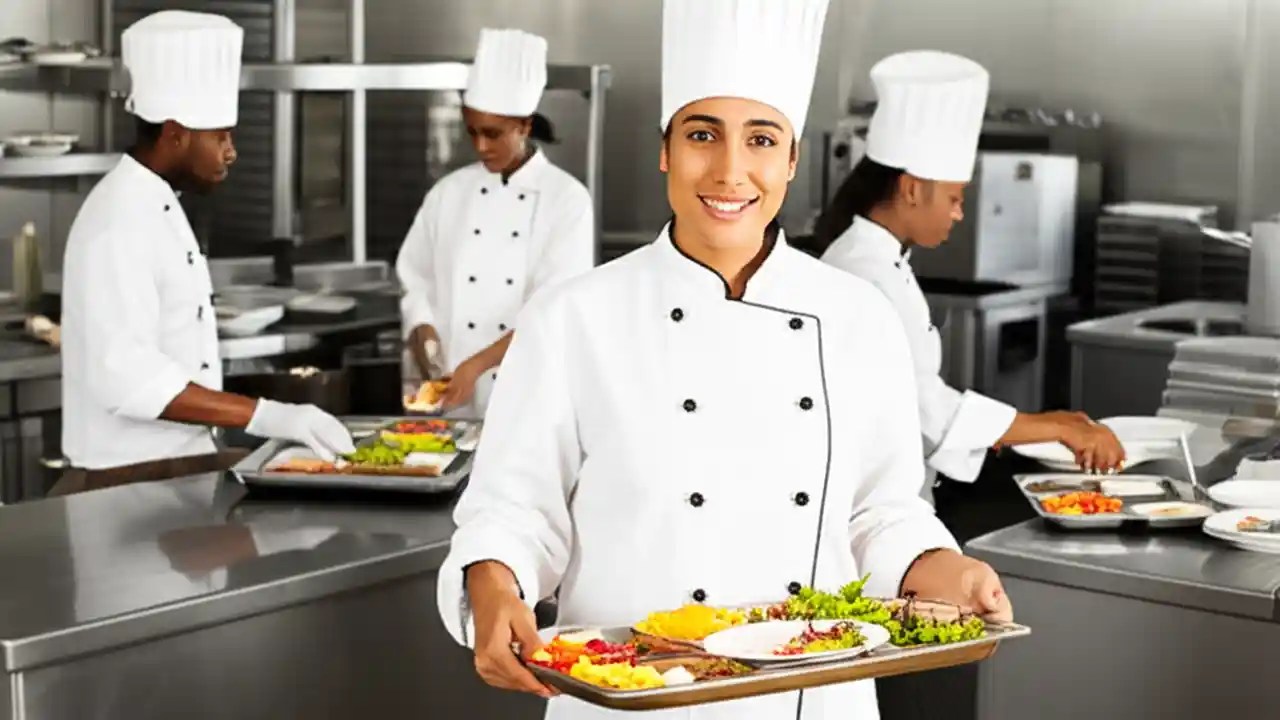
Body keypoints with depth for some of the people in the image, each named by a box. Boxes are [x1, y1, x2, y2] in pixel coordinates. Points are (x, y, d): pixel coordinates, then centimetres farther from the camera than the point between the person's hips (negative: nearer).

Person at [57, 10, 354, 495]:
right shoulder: (120, 222, -18)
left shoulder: (153, 207, 13)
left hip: (179, 462, 9)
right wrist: (267, 417, -30)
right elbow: (128, 378, -27)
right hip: (134, 478, -9)